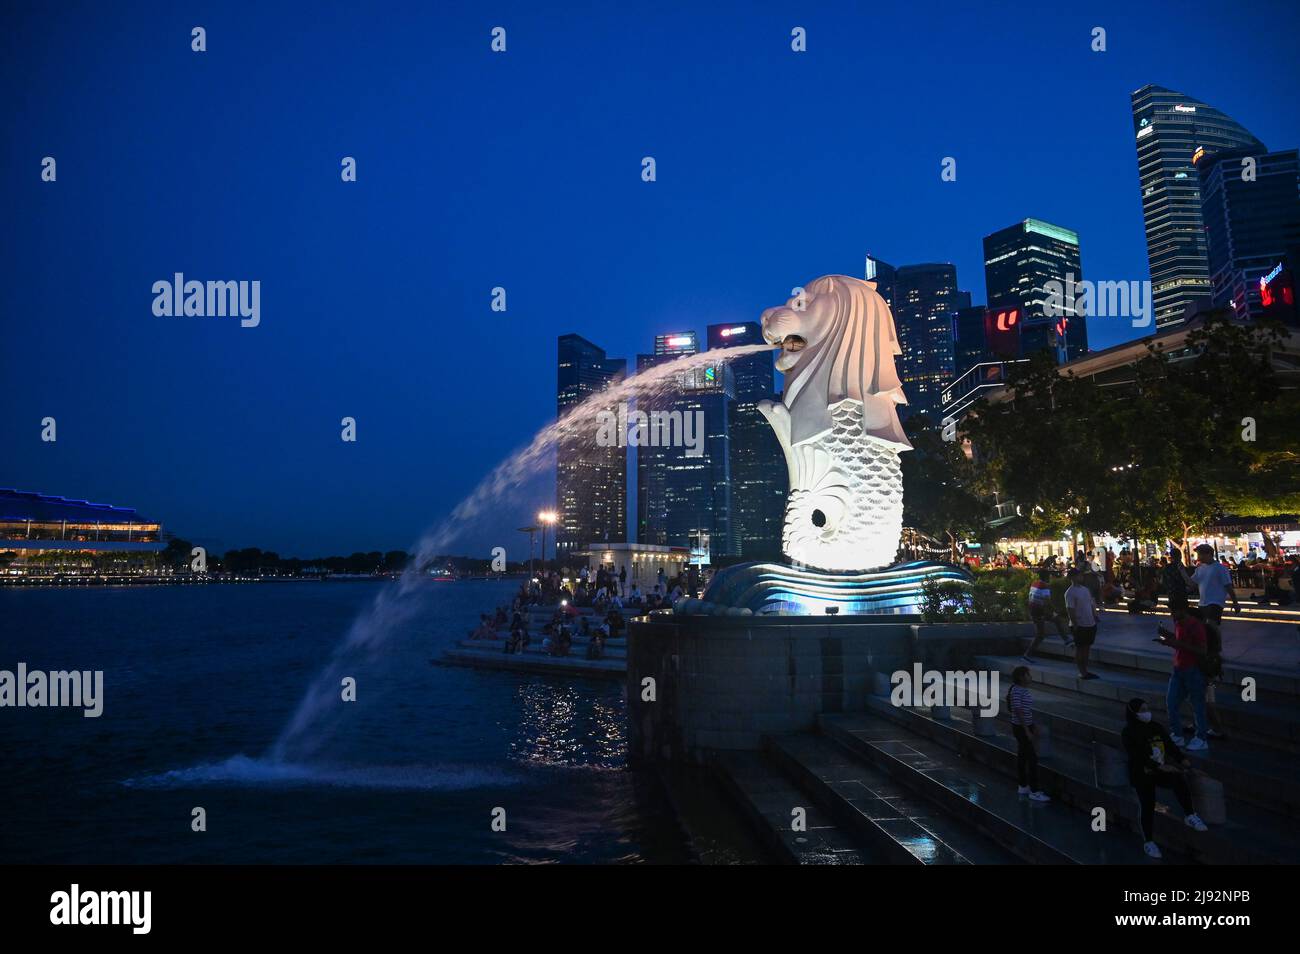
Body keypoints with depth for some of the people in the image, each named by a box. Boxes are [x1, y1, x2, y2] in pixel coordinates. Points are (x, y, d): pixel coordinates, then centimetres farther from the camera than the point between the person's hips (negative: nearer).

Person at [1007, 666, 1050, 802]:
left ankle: (1023, 786, 24)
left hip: (1027, 725, 9)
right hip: (1020, 727, -9)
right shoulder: (1016, 691, -21)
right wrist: (1027, 731, -21)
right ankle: (1034, 792, -2)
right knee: (1032, 758, -7)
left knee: (1022, 756, 15)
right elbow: (1018, 712, -22)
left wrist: (1034, 727, 17)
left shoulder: (1024, 689, 8)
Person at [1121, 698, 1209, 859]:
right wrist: (1161, 767, -27)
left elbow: (1171, 746, 4)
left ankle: (1189, 816, -18)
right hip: (1142, 775, -4)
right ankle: (1148, 843, -5)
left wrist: (1184, 761, -14)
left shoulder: (1156, 727, 8)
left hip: (1161, 771, 4)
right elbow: (1138, 757, -17)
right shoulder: (1128, 733, -8)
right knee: (1148, 805, -19)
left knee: (1179, 779, -28)